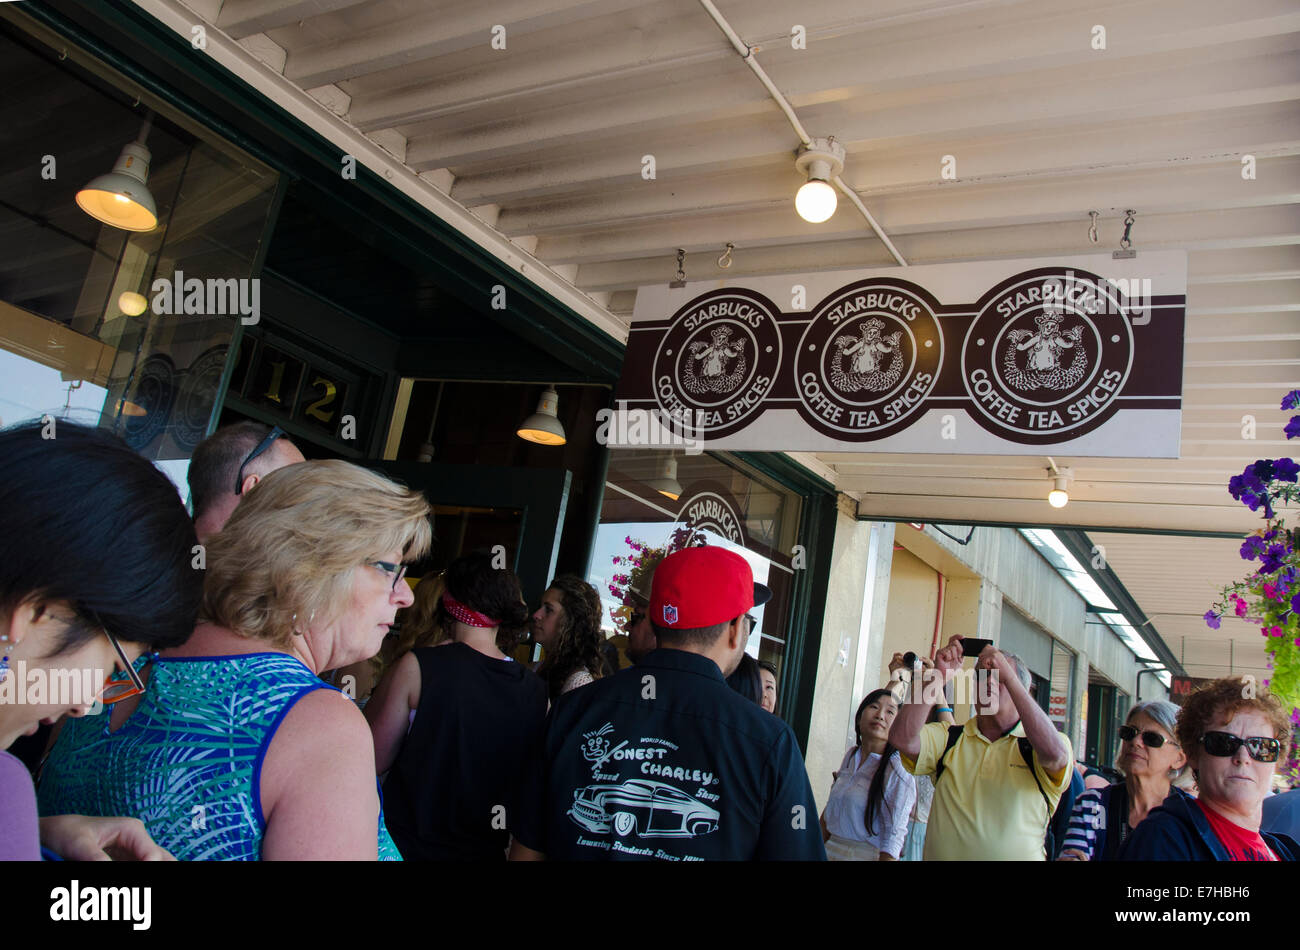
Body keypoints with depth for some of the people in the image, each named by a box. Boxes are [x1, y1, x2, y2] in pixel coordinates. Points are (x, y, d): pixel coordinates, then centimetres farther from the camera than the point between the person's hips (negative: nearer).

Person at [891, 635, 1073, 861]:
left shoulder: (1033, 744, 5)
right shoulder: (947, 738, 10)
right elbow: (902, 738, -6)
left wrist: (1007, 676, -17)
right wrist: (939, 676, -10)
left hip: (1017, 854, -1)